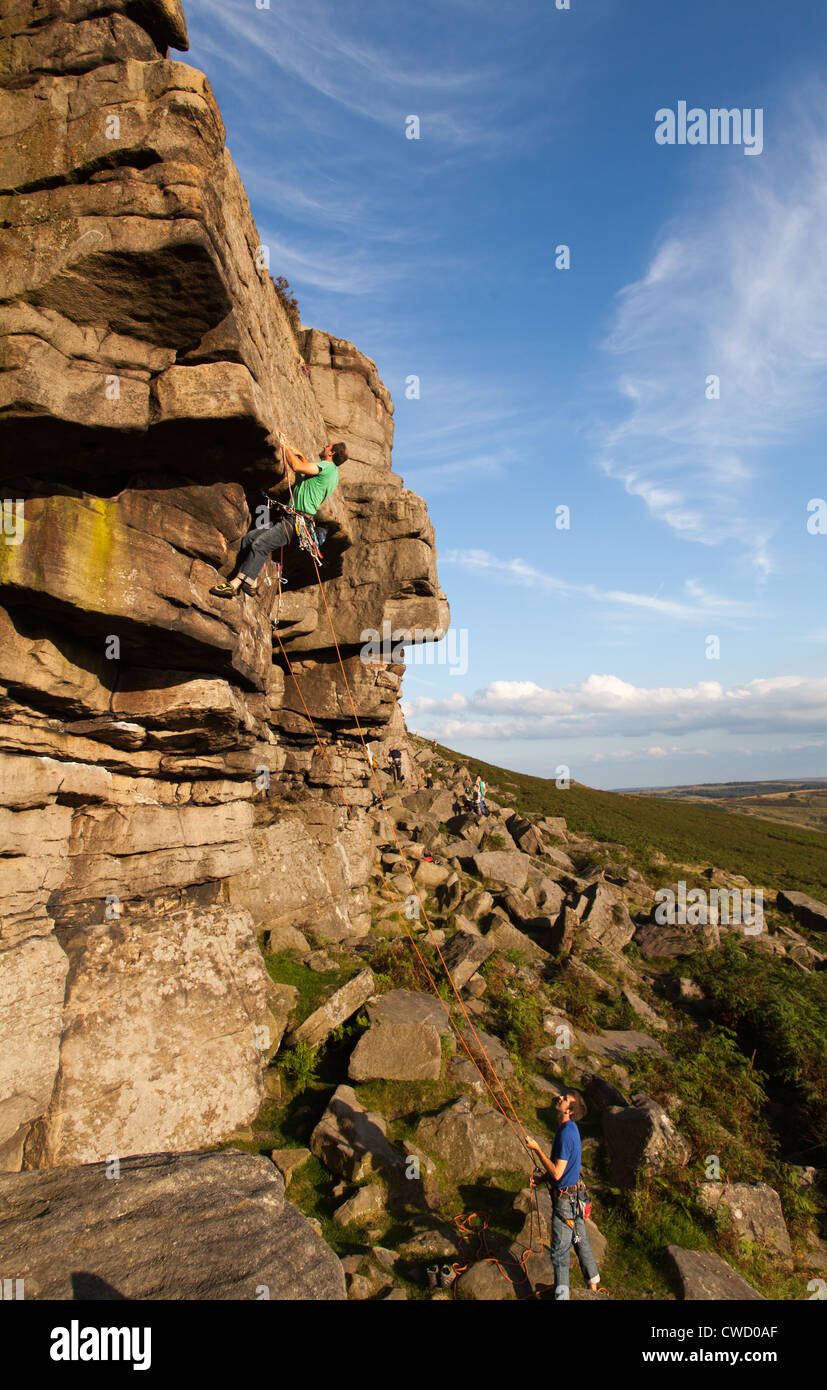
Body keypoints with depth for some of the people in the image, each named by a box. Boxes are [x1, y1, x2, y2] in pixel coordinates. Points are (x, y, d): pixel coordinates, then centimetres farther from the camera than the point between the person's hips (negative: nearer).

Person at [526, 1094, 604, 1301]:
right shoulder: (570, 1128, 3)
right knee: (580, 1241, 22)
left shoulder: (566, 1134, -28)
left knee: (560, 1251, 4)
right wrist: (545, 1176, 18)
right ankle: (593, 1286, 36)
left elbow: (557, 1173, -28)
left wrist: (537, 1149, -25)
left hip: (565, 1198, -9)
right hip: (575, 1192, 9)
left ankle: (561, 1295, 14)